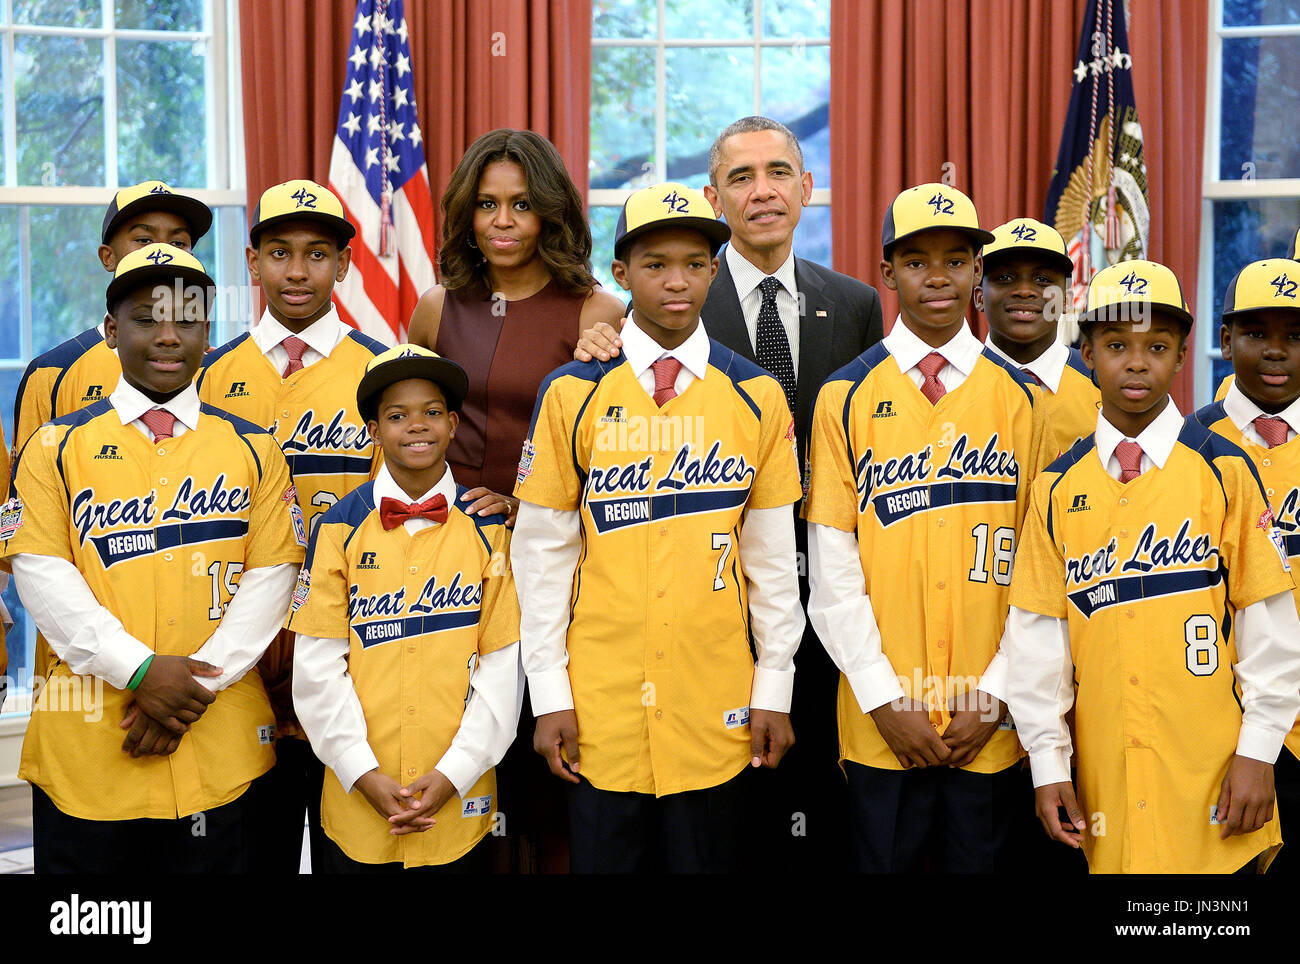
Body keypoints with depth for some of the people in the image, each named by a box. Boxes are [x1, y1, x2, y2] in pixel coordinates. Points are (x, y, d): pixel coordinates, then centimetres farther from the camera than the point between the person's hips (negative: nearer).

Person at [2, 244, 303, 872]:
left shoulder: (253, 449, 6)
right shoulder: (58, 447, 4)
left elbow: (271, 576, 1)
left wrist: (199, 682, -11)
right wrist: (139, 670, -15)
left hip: (219, 744, 1)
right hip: (85, 744, -1)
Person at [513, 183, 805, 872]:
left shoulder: (757, 396, 2)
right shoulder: (572, 394, -1)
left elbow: (773, 556, 6)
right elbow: (541, 552, 1)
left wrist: (774, 690, 4)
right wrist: (549, 695, -1)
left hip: (716, 711, 1)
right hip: (600, 708, -1)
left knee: (708, 857, 9)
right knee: (604, 854, 7)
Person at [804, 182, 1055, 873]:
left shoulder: (1020, 398, 4)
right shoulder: (846, 397, 0)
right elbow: (832, 570, -2)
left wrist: (995, 694, -4)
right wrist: (884, 699, -7)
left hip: (989, 723, 1)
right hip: (881, 721, -1)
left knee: (975, 861, 11)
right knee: (885, 860, 8)